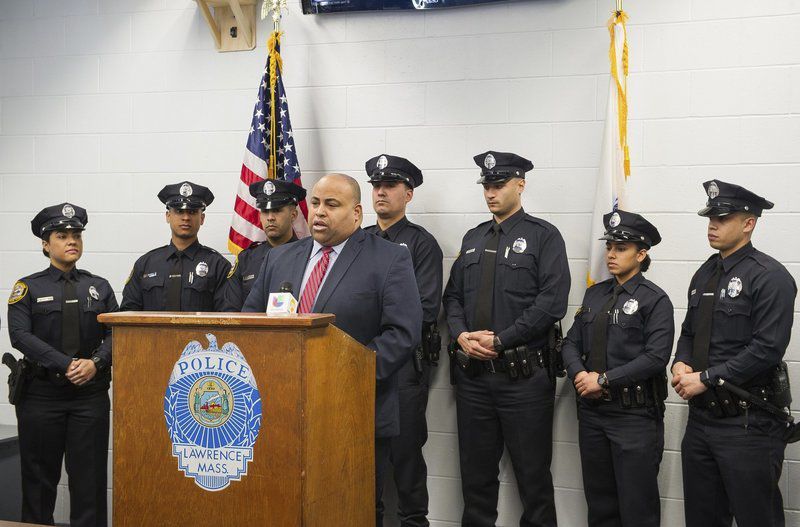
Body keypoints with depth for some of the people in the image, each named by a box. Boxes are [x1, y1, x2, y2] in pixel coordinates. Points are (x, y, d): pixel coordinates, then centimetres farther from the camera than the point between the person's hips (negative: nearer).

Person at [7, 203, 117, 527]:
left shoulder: (100, 287, 10)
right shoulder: (28, 288, 3)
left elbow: (114, 333, 3)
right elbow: (20, 335, -10)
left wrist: (96, 363, -17)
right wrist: (67, 364, -18)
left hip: (91, 393, 2)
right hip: (42, 394, -1)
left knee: (90, 476, 2)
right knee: (39, 476, 7)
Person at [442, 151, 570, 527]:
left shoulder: (543, 236, -3)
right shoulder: (473, 239, 14)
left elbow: (552, 302, -13)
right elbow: (453, 295, 13)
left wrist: (500, 340, -15)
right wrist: (462, 335, -7)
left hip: (523, 375, -5)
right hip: (472, 373, 5)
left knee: (532, 473, 4)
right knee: (475, 471, 12)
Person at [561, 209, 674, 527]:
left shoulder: (655, 300, -7)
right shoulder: (595, 294, 12)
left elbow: (656, 356, -16)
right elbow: (572, 343, 12)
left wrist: (603, 379, -16)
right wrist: (579, 374, -9)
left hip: (634, 415, -6)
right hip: (592, 411, 6)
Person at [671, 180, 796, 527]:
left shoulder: (770, 277, -12)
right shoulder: (705, 274, 13)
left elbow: (768, 348, -19)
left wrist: (706, 378, -17)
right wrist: (681, 363, -1)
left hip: (747, 422, -8)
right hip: (701, 416, 8)